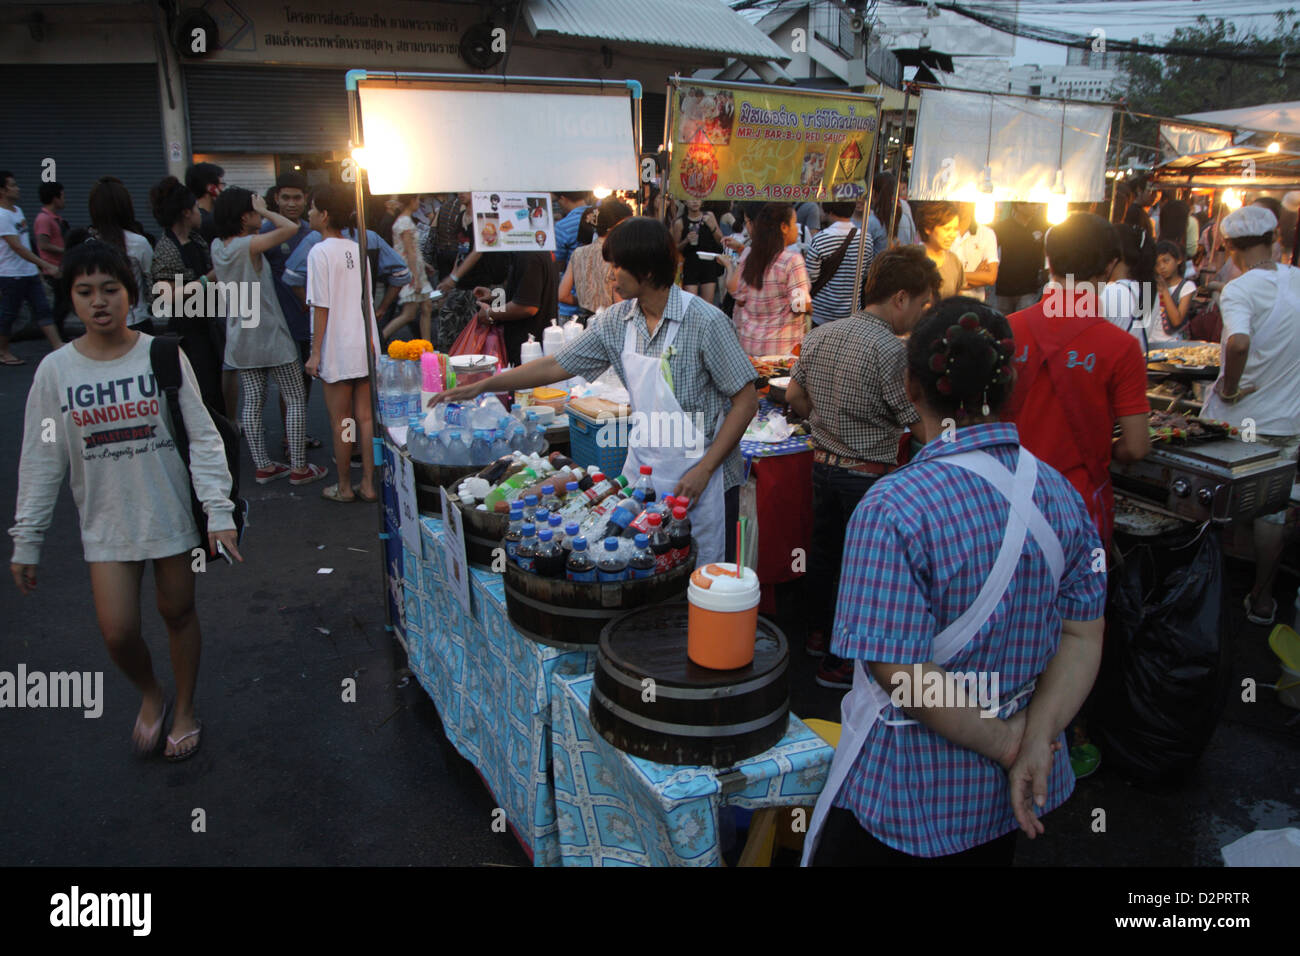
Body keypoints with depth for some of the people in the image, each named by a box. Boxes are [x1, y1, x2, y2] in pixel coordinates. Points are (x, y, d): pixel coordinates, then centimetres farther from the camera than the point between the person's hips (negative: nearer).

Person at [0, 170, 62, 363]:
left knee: (43, 309, 2)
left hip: (29, 272, 8)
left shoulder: (17, 210, 12)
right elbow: (18, 248, -23)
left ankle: (58, 346, -1)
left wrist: (39, 267, 20)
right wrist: (46, 265, -26)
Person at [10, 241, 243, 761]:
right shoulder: (55, 371, -4)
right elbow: (41, 463, 1)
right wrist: (26, 541, 2)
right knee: (118, 632, -4)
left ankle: (185, 709, 34)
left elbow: (202, 437, -7)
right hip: (107, 523, 1)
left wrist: (220, 511, -14)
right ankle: (150, 694, 29)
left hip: (172, 512, -1)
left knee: (178, 612, 12)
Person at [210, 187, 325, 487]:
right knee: (296, 400, 2)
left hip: (240, 336, 8)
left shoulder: (217, 246, 4)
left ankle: (263, 466, 16)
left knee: (252, 401, 10)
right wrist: (265, 211, -9)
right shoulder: (250, 245, -19)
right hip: (269, 334, -8)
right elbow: (291, 228, -25)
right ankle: (299, 468, 5)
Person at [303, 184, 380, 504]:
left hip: (337, 350, -6)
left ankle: (344, 487, 16)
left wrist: (315, 353, -8)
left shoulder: (320, 252, -11)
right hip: (366, 346, 6)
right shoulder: (357, 249, 6)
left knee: (340, 422, 6)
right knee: (365, 418, 9)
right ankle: (368, 485, 15)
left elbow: (321, 307, -13)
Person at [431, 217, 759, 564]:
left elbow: (746, 401, -12)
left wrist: (703, 471, -16)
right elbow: (558, 366, 10)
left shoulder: (705, 321, -15)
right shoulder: (617, 320, 3)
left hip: (701, 475, -5)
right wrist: (479, 387, 9)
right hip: (642, 468, 5)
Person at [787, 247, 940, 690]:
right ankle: (838, 664, 19)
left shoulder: (819, 335, 1)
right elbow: (924, 427, -19)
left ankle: (818, 634, 40)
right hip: (869, 475, -7)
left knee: (824, 551, 22)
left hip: (824, 463, 7)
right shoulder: (893, 351, -21)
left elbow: (794, 396, 11)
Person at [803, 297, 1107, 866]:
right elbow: (1082, 634, -4)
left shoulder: (893, 509, -25)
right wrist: (1034, 742, -12)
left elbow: (899, 670, -25)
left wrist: (1004, 743, -13)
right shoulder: (1059, 494, -5)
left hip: (910, 790, -6)